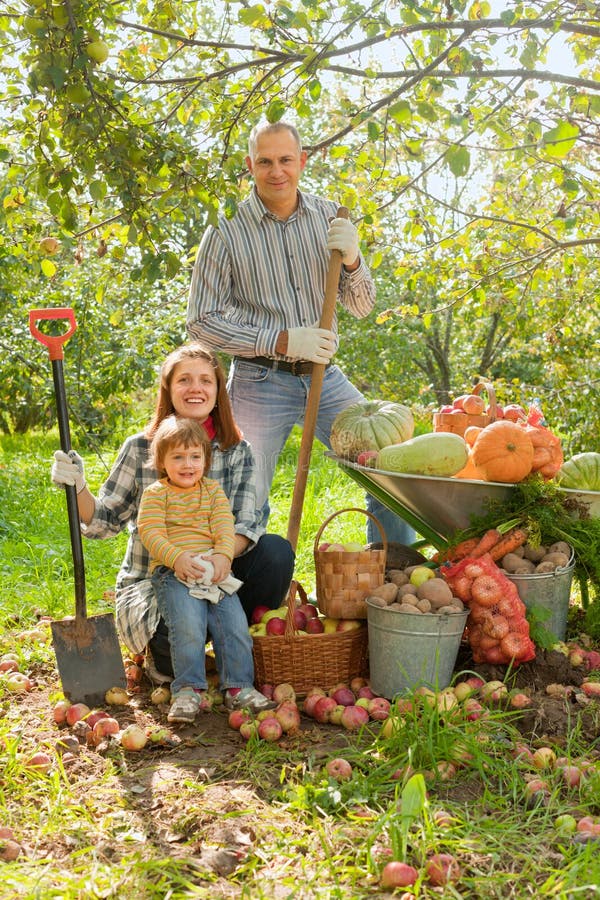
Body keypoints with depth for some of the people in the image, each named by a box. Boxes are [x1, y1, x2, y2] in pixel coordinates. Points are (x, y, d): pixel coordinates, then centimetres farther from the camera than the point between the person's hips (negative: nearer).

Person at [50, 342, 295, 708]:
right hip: (150, 583, -2)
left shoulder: (238, 452, 2)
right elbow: (103, 521, 1)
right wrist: (77, 488, -20)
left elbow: (246, 525, -11)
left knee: (277, 550, -25)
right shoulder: (140, 448, -2)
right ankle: (161, 655, 6)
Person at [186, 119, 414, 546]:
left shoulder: (328, 217, 5)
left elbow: (361, 307, 9)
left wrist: (351, 259, -14)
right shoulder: (226, 230, -7)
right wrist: (281, 341, -17)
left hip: (325, 378, 4)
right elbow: (201, 320, -7)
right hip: (260, 382, -3)